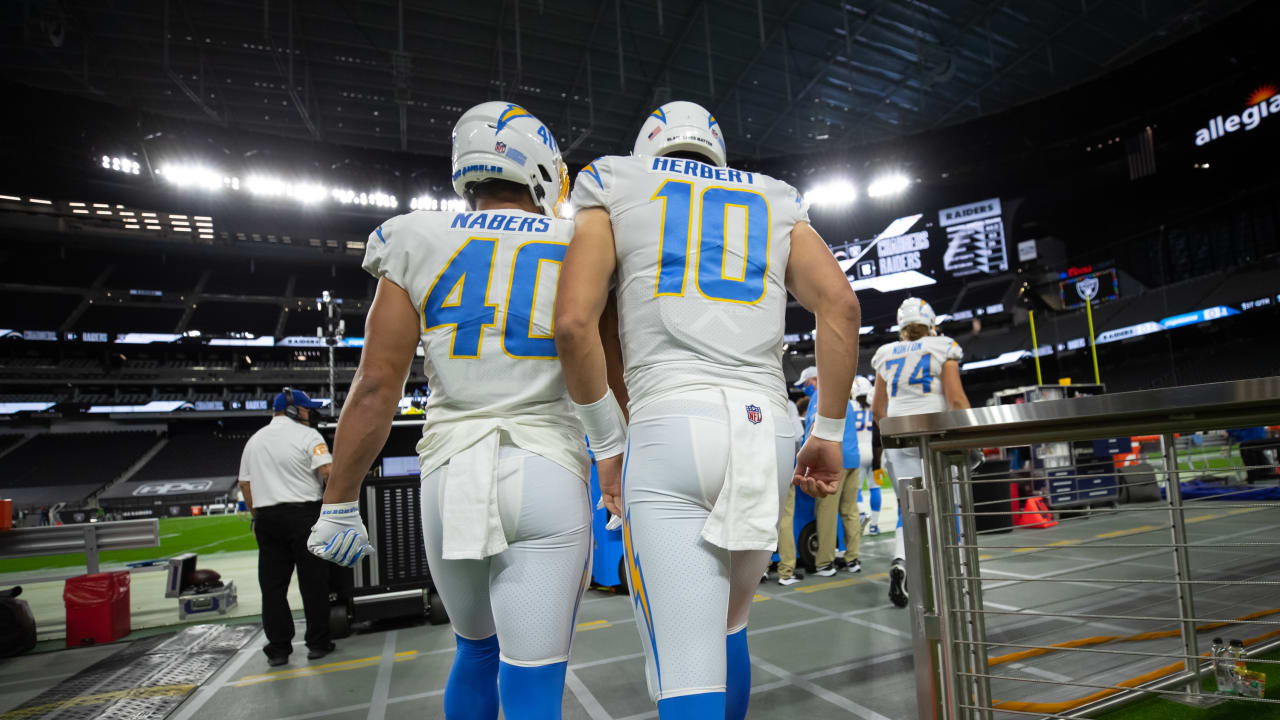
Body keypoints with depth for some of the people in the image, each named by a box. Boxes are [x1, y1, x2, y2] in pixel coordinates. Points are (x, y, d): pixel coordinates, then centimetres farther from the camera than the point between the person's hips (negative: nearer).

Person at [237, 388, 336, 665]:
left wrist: (257, 517, 22)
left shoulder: (254, 440, 16)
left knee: (272, 584, 9)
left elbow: (245, 484, 17)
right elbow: (328, 472, -15)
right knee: (313, 580, 2)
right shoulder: (306, 435, -4)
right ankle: (318, 642, 7)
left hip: (266, 517, 6)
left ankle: (278, 648, 12)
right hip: (303, 514, -5)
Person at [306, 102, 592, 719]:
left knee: (477, 648, 25)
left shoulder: (420, 245, 3)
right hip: (548, 478, -2)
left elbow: (376, 385, -1)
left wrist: (339, 503, 8)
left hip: (450, 477, 2)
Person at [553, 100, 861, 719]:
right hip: (766, 432, 4)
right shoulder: (776, 203, 22)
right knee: (727, 625, 26)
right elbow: (841, 305, 6)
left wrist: (609, 444, 7)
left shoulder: (614, 189, 14)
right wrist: (828, 433, 10)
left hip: (667, 431, -4)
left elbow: (574, 322, -2)